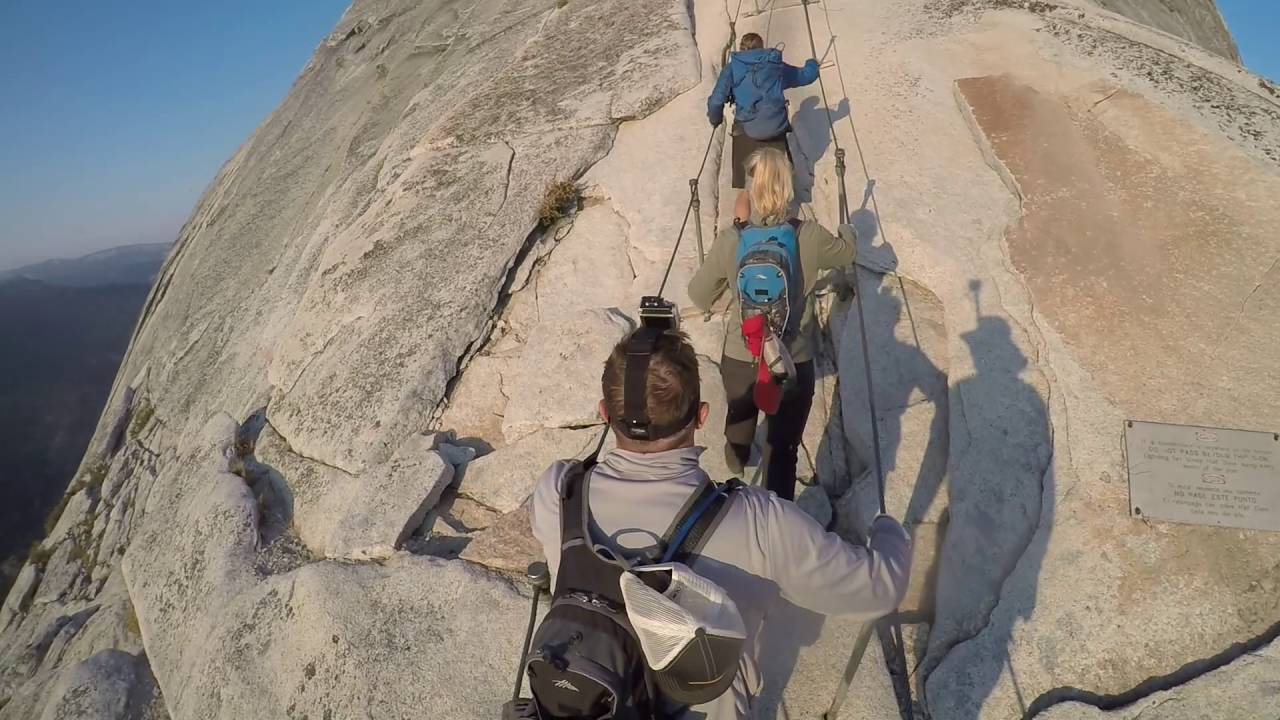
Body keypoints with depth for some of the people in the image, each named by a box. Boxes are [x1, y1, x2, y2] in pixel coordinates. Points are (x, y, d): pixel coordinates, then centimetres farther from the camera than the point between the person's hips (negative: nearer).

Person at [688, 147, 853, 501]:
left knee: (740, 414, 33)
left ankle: (737, 459, 64)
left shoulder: (730, 240, -15)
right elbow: (847, 253, 9)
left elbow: (699, 293, -1)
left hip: (740, 360, 3)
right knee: (782, 451, 9)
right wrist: (848, 233, 30)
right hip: (794, 364, -2)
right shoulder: (811, 237, -15)